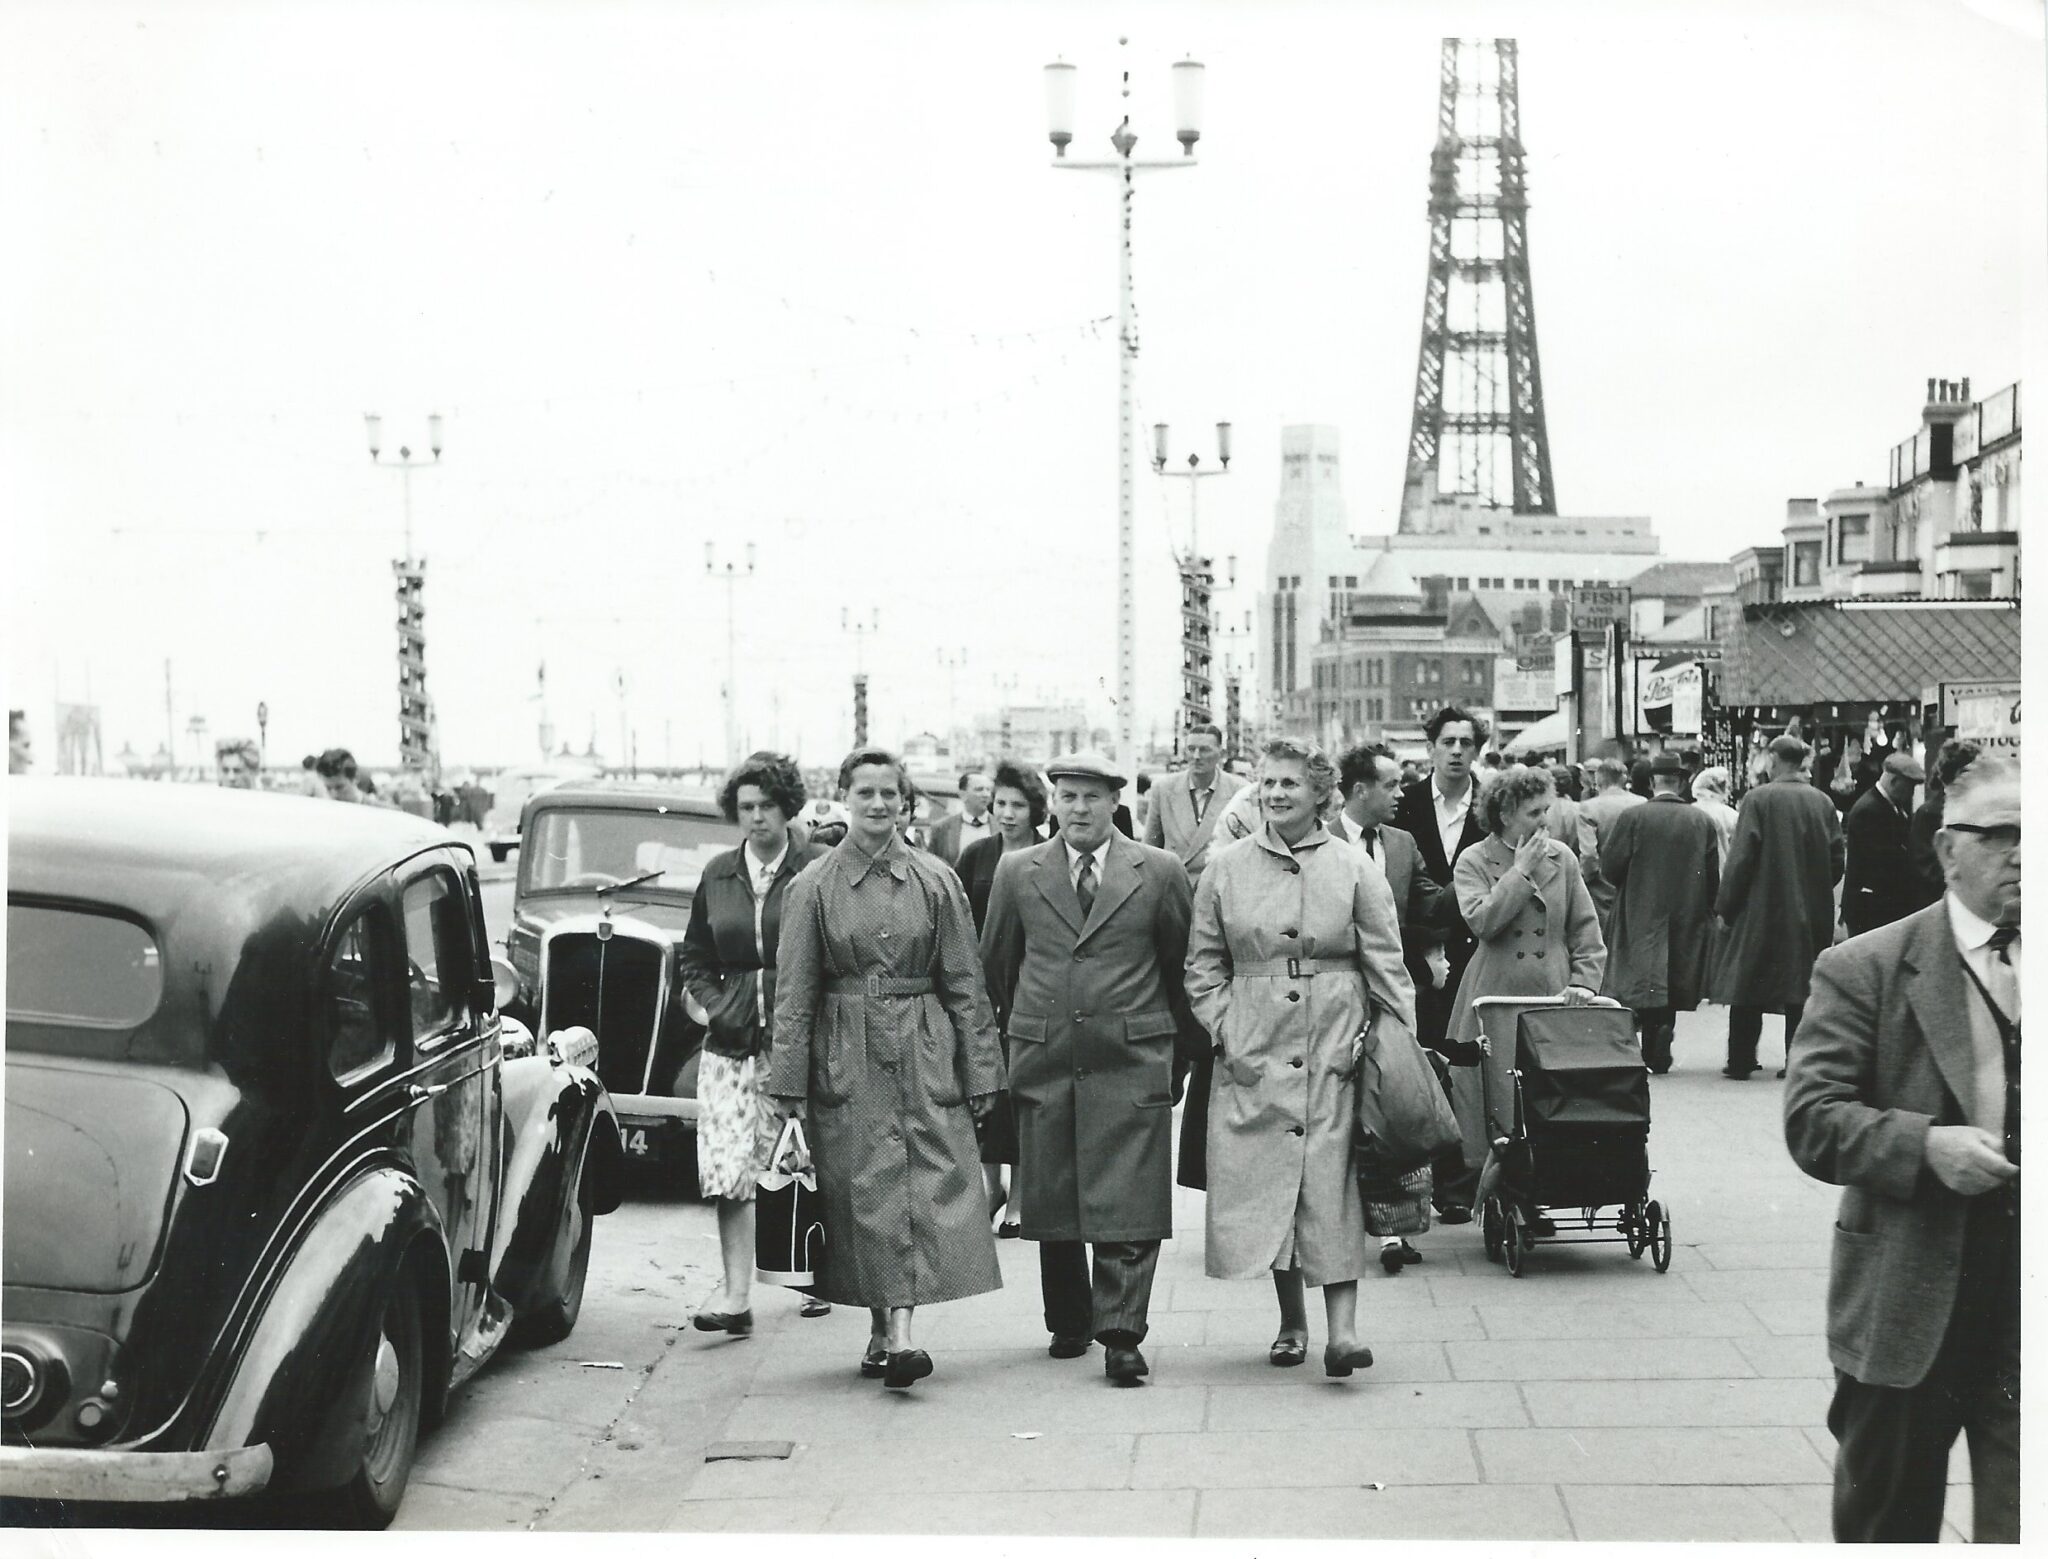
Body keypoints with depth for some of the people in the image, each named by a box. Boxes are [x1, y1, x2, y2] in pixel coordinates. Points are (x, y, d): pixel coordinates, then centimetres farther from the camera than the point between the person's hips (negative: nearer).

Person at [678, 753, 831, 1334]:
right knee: (728, 1166, -6)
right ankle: (735, 1296, -6)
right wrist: (717, 1004, 4)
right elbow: (693, 958, 19)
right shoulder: (718, 874, 10)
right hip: (733, 1040, 3)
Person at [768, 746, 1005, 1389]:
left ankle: (897, 1332, -12)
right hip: (847, 1060, 0)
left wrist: (981, 1072, 4)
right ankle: (885, 1329, 11)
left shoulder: (936, 881, 5)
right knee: (864, 1192, 0)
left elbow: (965, 984, 7)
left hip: (925, 1054, 1)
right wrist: (788, 1084, 0)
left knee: (927, 1185, -9)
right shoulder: (813, 886, 2)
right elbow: (794, 993, 3)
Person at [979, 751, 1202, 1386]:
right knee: (1050, 1202, 8)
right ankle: (1068, 1325, 22)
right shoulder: (1017, 872, 8)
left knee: (1128, 1206, -7)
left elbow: (1181, 965, 10)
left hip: (1131, 1058, -2)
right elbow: (996, 966, 16)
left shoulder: (1160, 872, 3)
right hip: (1042, 1060, 2)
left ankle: (1121, 1335, -4)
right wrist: (1009, 1038, 17)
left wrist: (1180, 1055, 11)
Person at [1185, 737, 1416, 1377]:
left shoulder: (1354, 869, 2)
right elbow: (1203, 963, 11)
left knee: (1333, 1183, -6)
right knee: (1262, 1180, 2)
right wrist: (1224, 1031, -1)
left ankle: (1342, 1329, -9)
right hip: (1254, 1052, 2)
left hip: (1334, 1048, -2)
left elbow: (1386, 964, 4)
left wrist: (1398, 1050, -3)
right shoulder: (1226, 869, 6)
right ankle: (1291, 1321, 15)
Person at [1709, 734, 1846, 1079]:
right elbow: (1837, 859, 5)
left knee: (1748, 987, 5)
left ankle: (1741, 1060, 7)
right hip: (1811, 912, 4)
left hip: (1761, 909, -4)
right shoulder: (1823, 803, 1)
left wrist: (1725, 906, -5)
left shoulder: (1758, 799, -11)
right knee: (1801, 986, 9)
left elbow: (1740, 858, -12)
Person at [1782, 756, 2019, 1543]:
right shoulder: (1866, 969, -3)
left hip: (2025, 1314, 2)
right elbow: (1810, 1121, -9)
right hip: (1905, 1309, -1)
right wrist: (1925, 1145, -23)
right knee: (1885, 1528, 15)